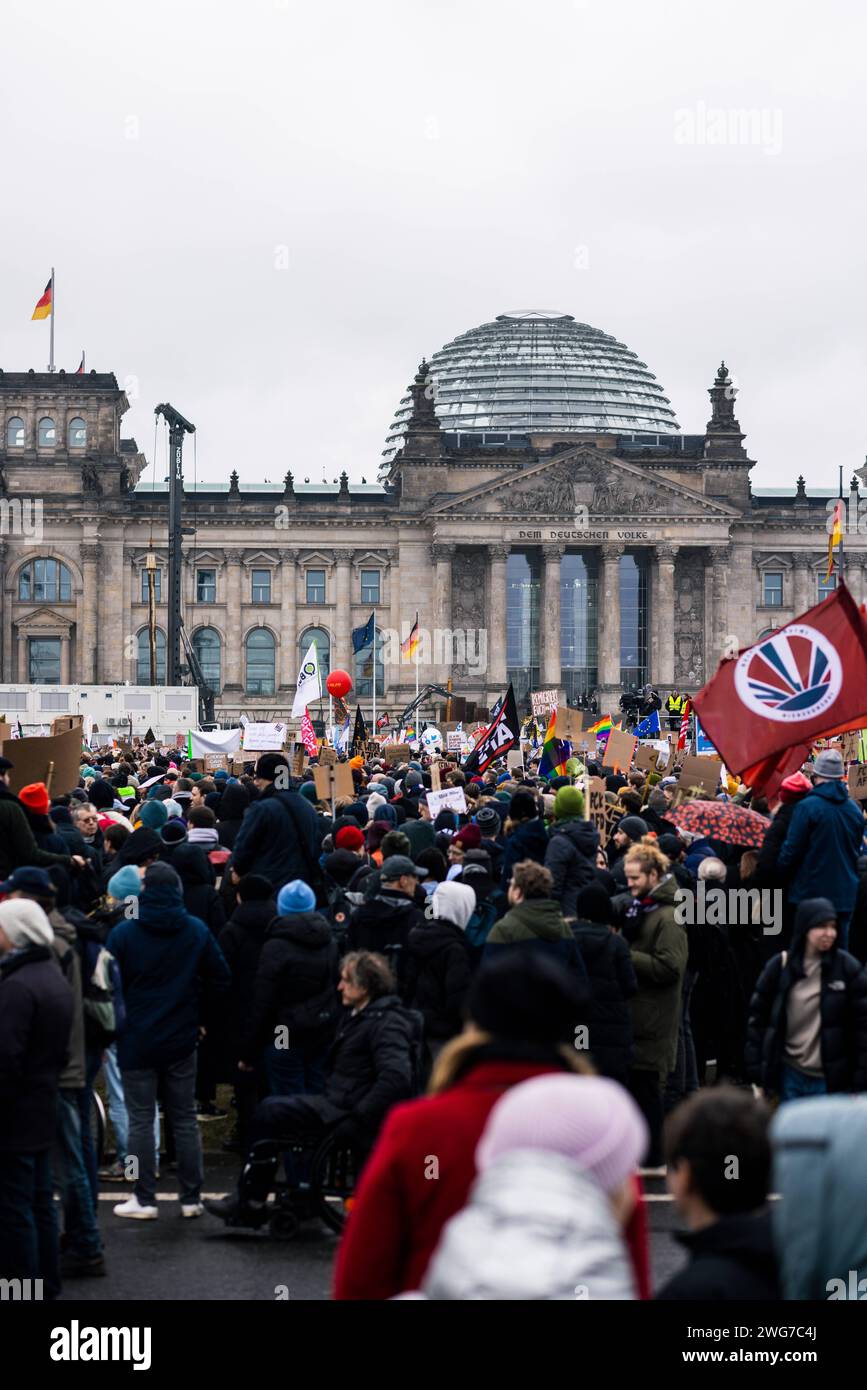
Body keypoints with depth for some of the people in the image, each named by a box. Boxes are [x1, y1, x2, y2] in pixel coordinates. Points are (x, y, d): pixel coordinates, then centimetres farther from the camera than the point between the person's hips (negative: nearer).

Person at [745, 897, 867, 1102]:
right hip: (790, 1075, 2)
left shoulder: (848, 968, -5)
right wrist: (756, 1069, 3)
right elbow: (758, 1016, 6)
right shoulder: (780, 967, 0)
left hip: (830, 1078, -2)